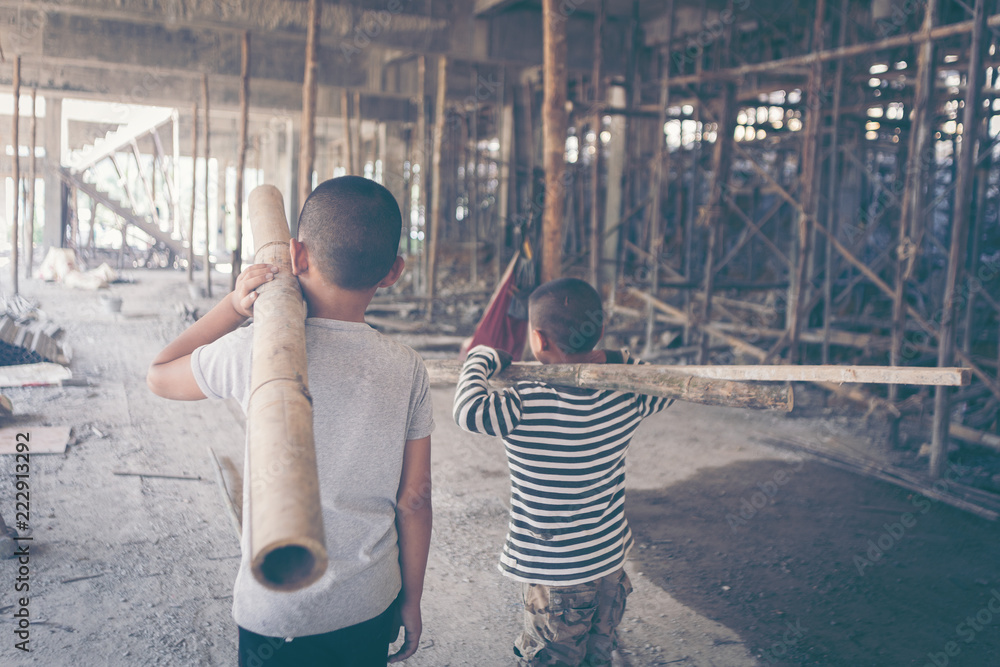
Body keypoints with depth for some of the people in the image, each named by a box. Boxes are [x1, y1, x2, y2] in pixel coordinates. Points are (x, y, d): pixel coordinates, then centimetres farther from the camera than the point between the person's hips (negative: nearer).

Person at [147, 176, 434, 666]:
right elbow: (414, 499, -3)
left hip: (279, 616, -2)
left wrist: (234, 305, -2)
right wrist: (411, 601, 9)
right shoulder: (407, 370, -10)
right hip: (372, 609, 3)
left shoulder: (253, 351, -18)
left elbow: (158, 376, 3)